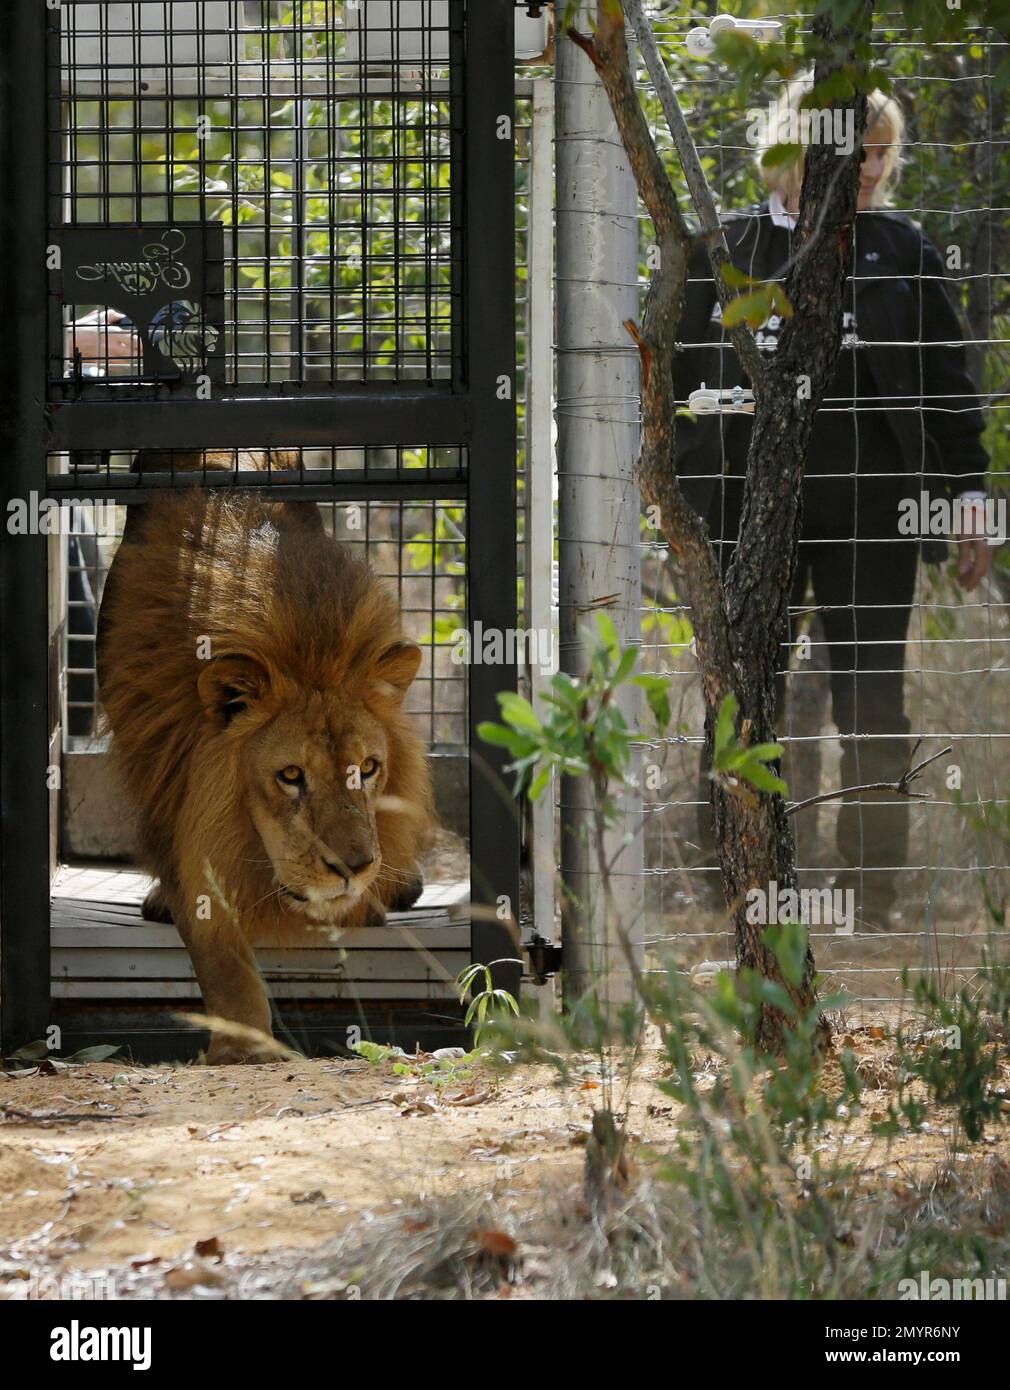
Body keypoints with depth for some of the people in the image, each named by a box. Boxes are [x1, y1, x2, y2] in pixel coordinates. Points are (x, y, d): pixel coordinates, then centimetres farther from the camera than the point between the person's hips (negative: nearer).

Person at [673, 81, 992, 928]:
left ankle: (874, 902, 11)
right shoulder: (724, 250, 5)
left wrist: (968, 496, 4)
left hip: (870, 508, 0)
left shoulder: (900, 249, 7)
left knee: (873, 712, 3)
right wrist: (684, 502, 5)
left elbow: (945, 378, 9)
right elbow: (683, 381, 9)